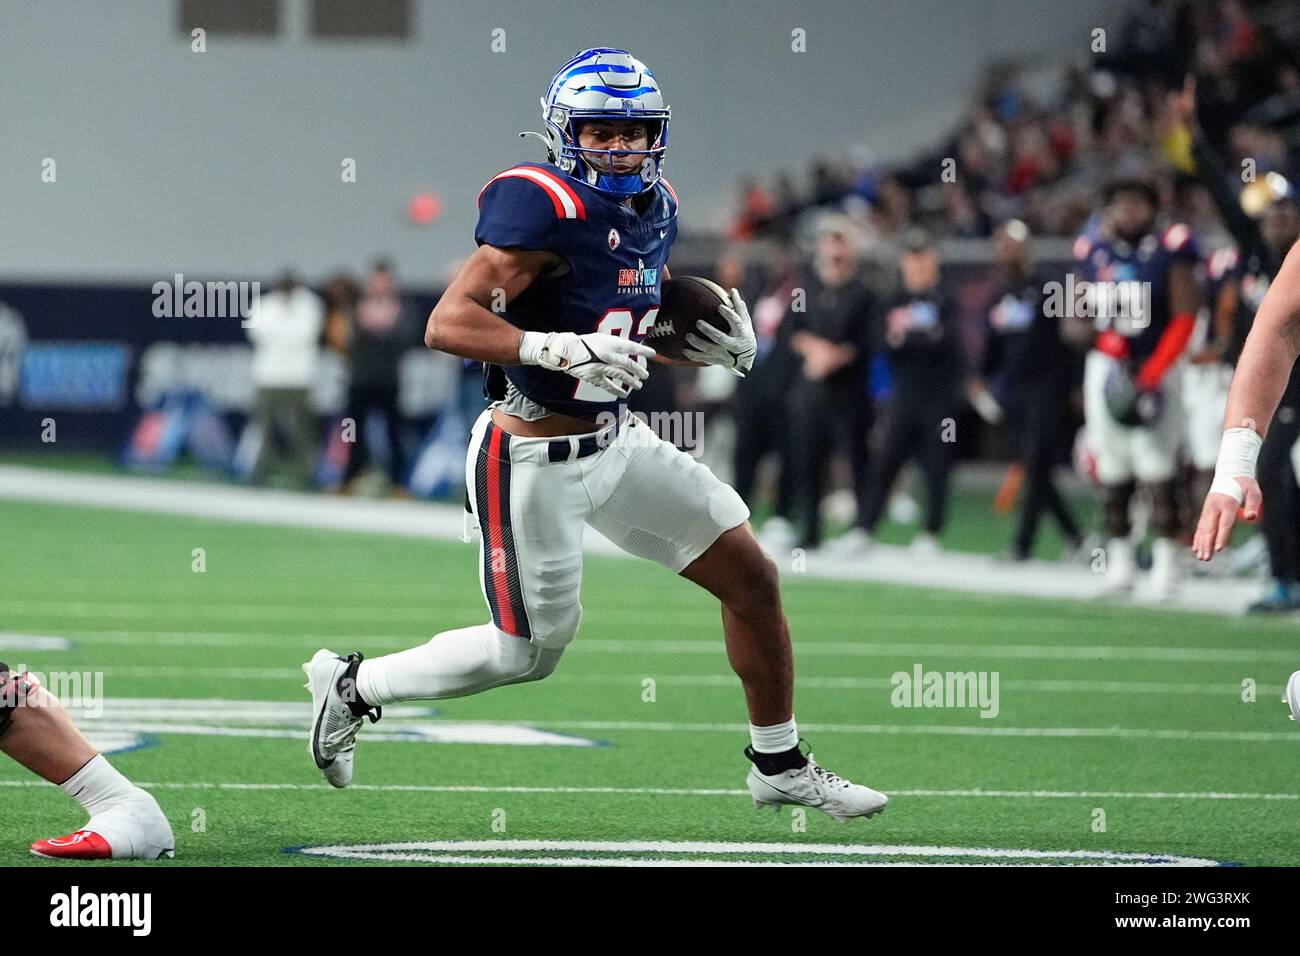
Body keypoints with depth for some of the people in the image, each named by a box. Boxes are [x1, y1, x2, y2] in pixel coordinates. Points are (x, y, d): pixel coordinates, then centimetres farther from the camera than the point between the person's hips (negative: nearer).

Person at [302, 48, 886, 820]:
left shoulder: (655, 208, 5)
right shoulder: (546, 209, -22)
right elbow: (447, 324, -27)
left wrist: (719, 347, 1)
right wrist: (562, 349, -38)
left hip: (616, 444, 8)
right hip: (534, 465, -8)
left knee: (753, 578, 6)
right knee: (532, 651, 4)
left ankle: (780, 766, 22)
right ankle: (353, 686, 25)